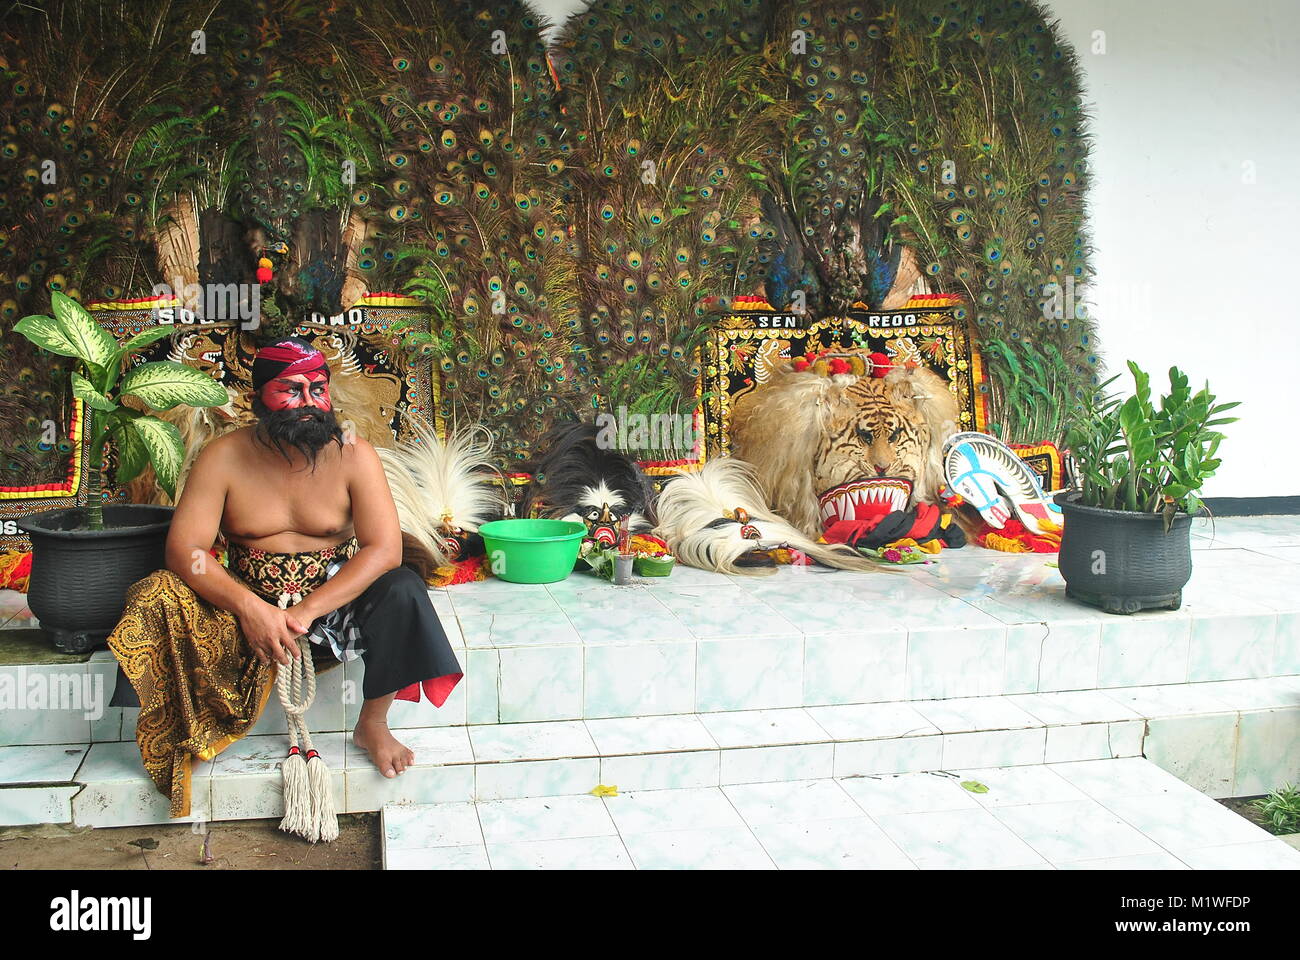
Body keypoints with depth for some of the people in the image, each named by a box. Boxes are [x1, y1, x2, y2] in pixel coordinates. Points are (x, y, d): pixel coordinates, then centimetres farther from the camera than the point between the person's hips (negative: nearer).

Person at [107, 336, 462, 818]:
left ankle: (373, 724, -9)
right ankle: (182, 728, -4)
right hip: (249, 607, 1)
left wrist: (308, 611, -29)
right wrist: (249, 608, -33)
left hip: (334, 602, 0)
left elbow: (384, 549, -18)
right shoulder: (223, 457, -8)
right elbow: (184, 548, -15)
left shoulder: (354, 455, -9)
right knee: (157, 595, -24)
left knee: (402, 590, -29)